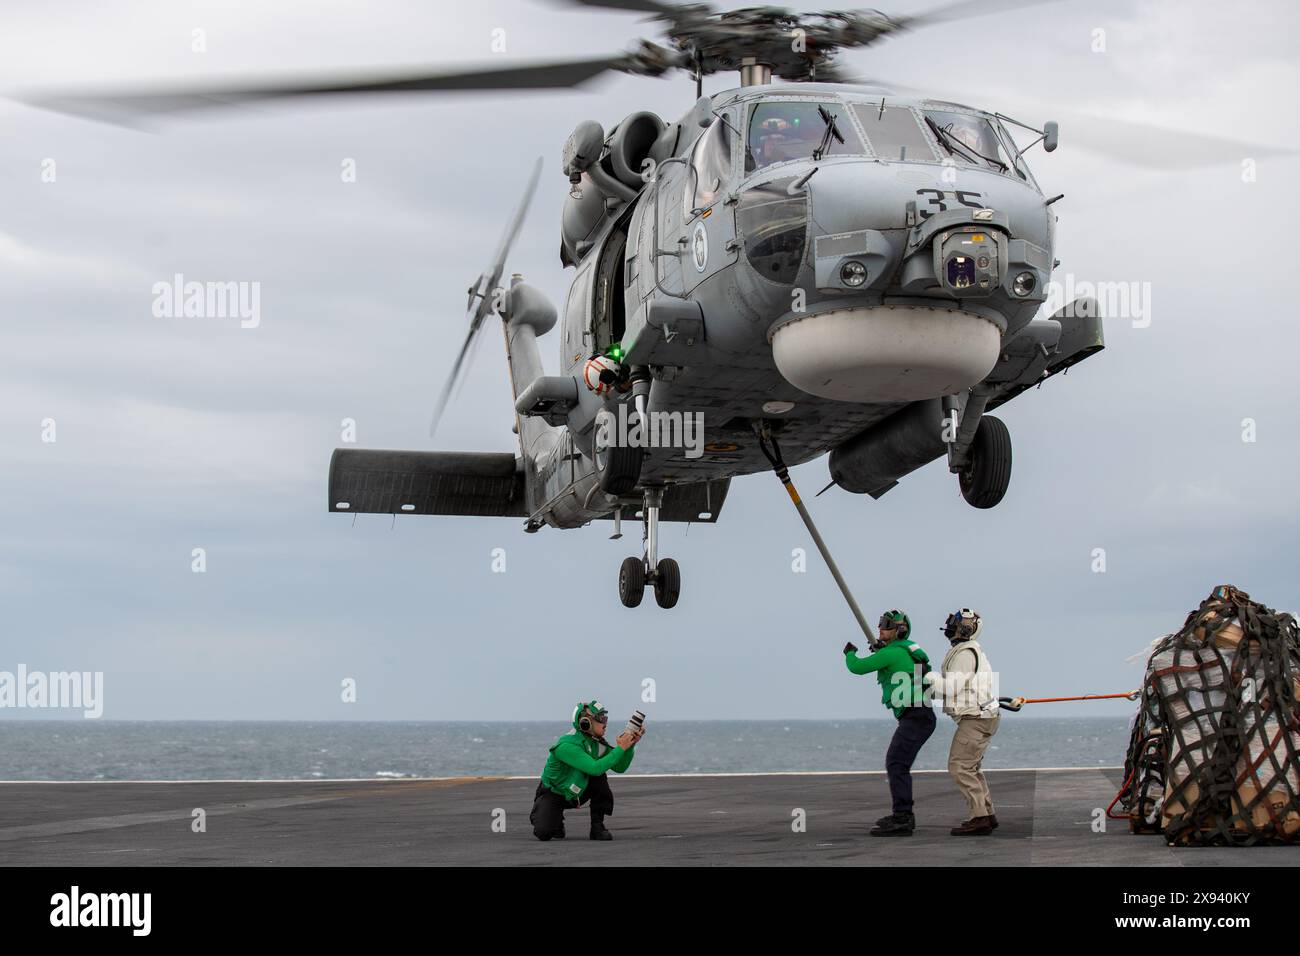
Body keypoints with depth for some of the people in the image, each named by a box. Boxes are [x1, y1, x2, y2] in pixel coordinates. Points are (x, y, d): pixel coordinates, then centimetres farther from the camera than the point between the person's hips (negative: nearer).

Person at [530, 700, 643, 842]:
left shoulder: (599, 743, -8)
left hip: (575, 793, 6)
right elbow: (595, 768, -42)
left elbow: (619, 768, -8)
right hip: (552, 794, -6)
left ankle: (597, 827, -11)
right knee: (544, 833, -28)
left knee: (599, 778, -22)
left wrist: (630, 745, -23)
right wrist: (620, 748, -38)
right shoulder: (567, 745, -32)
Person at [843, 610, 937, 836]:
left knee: (897, 765, -16)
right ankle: (902, 815, 25)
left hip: (915, 718, -10)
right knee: (895, 763, 18)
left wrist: (849, 653, 16)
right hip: (918, 717, 10)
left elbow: (857, 667, -7)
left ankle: (902, 820, -24)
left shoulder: (891, 653, -10)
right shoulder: (907, 650, 18)